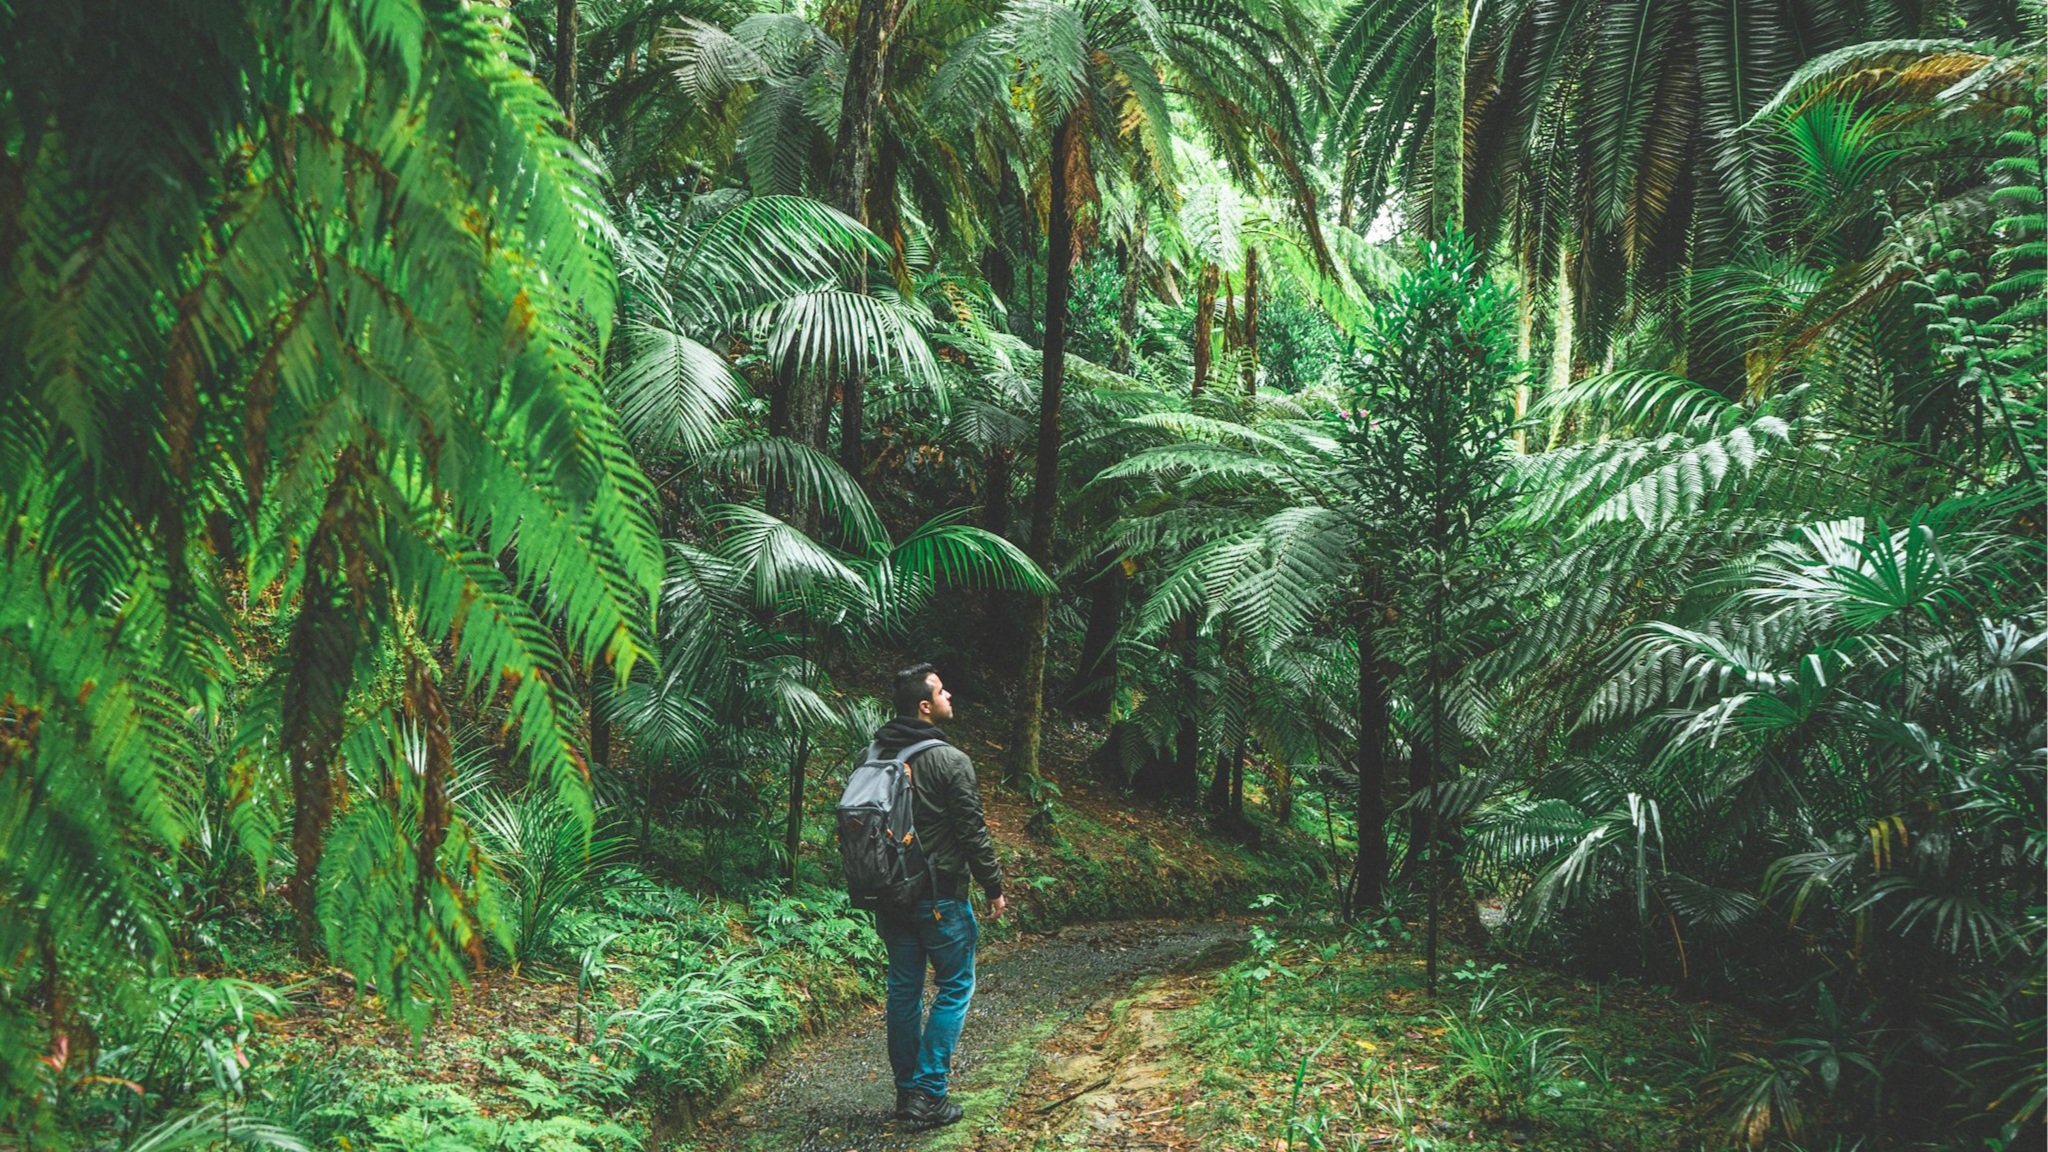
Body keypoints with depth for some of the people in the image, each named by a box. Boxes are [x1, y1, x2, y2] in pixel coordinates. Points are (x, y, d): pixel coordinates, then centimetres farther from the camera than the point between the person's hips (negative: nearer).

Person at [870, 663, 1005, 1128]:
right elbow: (973, 832, -14)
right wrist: (994, 886, -3)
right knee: (955, 986, 5)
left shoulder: (874, 757, 4)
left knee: (903, 988, 14)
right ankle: (928, 1094, 2)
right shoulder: (950, 760, -15)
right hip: (939, 896, -6)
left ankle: (906, 1090, 21)